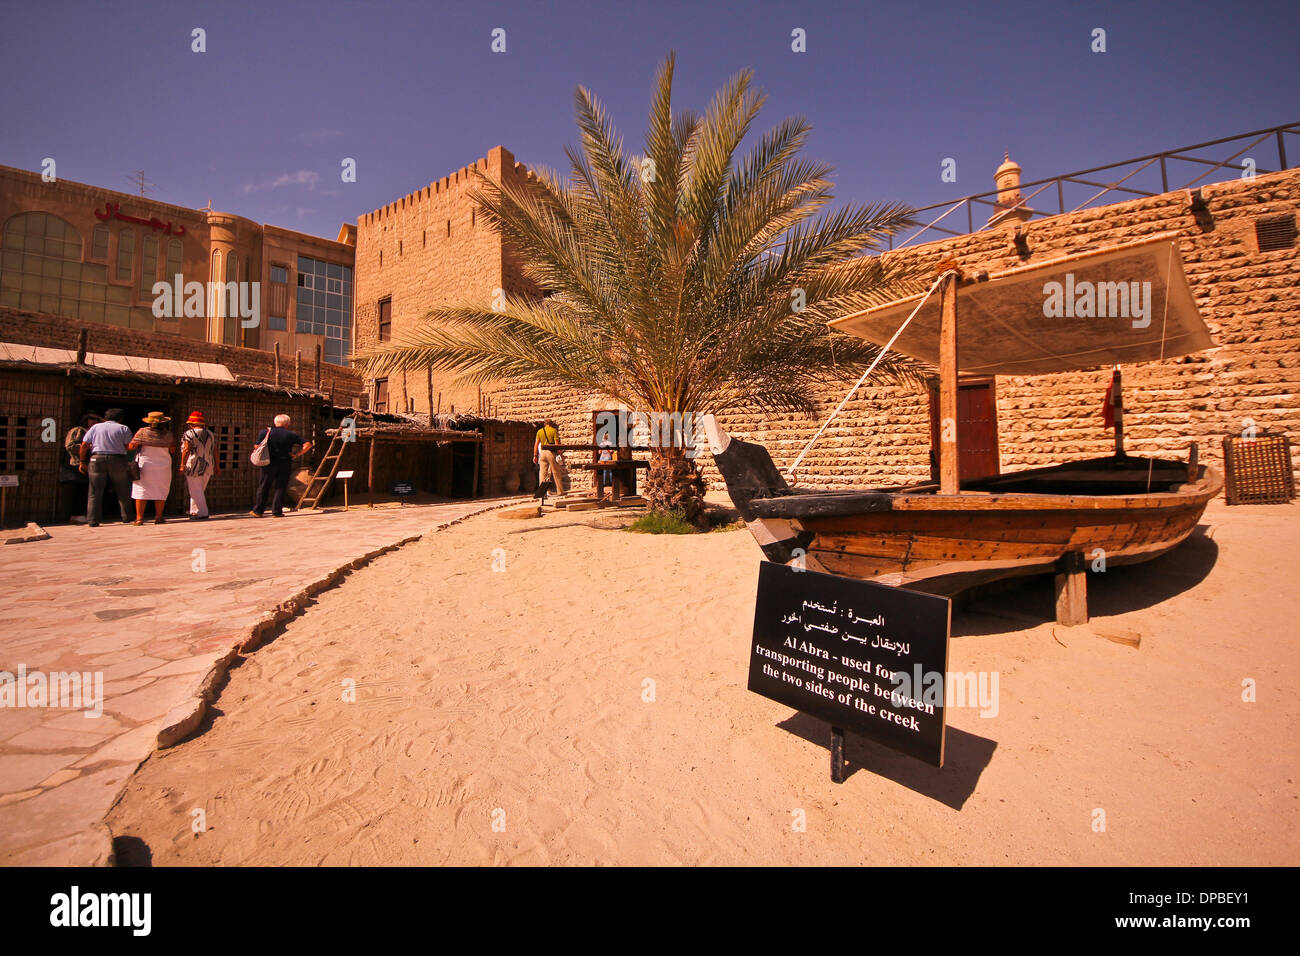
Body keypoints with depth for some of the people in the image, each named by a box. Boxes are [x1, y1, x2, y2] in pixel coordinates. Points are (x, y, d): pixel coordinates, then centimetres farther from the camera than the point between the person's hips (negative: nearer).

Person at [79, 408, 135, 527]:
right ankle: (126, 517, 16)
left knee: (95, 493, 5)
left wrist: (83, 462, 13)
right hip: (118, 460, -1)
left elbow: (84, 445, 7)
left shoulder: (95, 427, 10)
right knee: (122, 492, 10)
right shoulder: (124, 428, 4)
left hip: (97, 459, 2)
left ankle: (93, 521, 1)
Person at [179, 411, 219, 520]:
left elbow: (186, 450, -13)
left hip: (194, 466, -6)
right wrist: (216, 466, 13)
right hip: (208, 466, 6)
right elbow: (215, 451, 10)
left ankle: (202, 514, -3)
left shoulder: (189, 434, -6)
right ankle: (194, 512, 19)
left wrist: (182, 465, -11)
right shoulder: (210, 434, 11)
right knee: (200, 490, 15)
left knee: (196, 491, -1)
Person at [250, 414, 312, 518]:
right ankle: (276, 511, 3)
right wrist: (297, 454, 0)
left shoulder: (265, 432, 1)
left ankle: (258, 511, 13)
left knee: (263, 487, 10)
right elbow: (308, 444, -3)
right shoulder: (290, 435, 0)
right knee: (280, 488, 4)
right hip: (285, 464, 0)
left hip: (269, 463, 1)